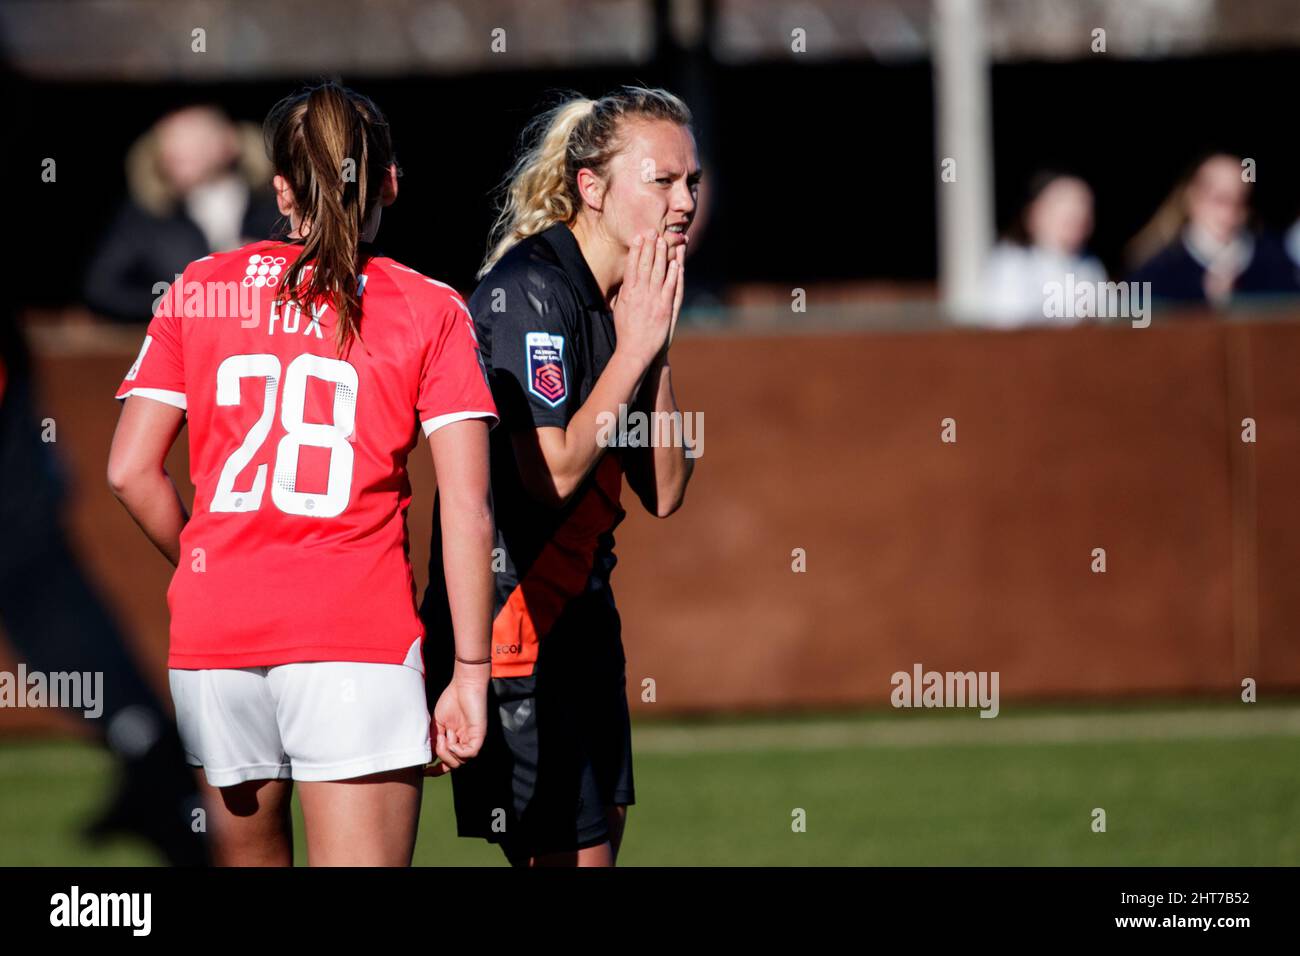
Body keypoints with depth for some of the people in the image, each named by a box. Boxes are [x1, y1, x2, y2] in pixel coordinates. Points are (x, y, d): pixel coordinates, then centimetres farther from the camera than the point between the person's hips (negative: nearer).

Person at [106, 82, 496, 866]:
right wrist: (470, 674, -2)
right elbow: (468, 508, -5)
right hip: (357, 631, -3)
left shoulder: (201, 288, 9)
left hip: (213, 628, 3)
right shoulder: (429, 310, 2)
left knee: (246, 859, 18)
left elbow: (131, 470, 5)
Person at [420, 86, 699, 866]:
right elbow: (551, 470, -23)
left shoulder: (625, 301, 10)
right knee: (572, 854, -9)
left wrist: (659, 349, -3)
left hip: (582, 610, 10)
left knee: (603, 826, 13)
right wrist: (635, 347, -16)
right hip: (514, 618, -10)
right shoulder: (531, 290, -16)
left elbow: (664, 494, 7)